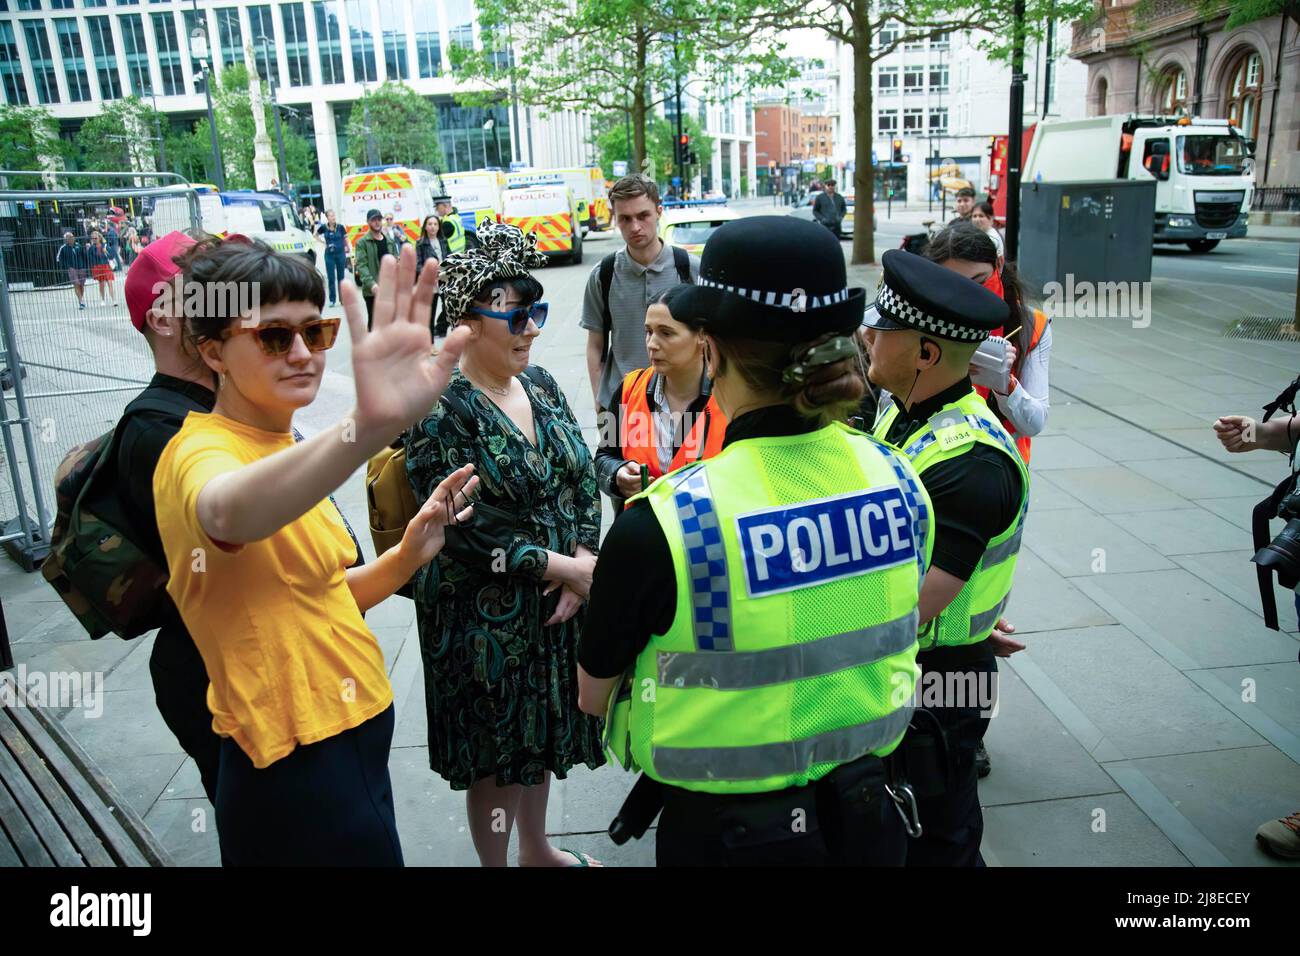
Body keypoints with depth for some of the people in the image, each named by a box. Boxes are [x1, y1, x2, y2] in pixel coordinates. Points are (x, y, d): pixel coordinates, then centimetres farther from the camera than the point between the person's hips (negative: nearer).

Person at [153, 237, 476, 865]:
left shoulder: (280, 447, 9)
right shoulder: (202, 452, -20)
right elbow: (229, 513, -45)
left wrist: (406, 557, -5)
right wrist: (368, 425, -63)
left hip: (352, 742, 9)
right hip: (296, 779, -9)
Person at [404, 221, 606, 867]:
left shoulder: (539, 386, 3)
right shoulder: (441, 411, -18)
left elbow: (583, 480, 5)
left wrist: (584, 560, -10)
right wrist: (562, 566, -19)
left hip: (558, 599, 7)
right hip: (487, 616, -7)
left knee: (542, 735, 23)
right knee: (499, 752, 10)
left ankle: (535, 848, 46)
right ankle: (496, 861, 34)